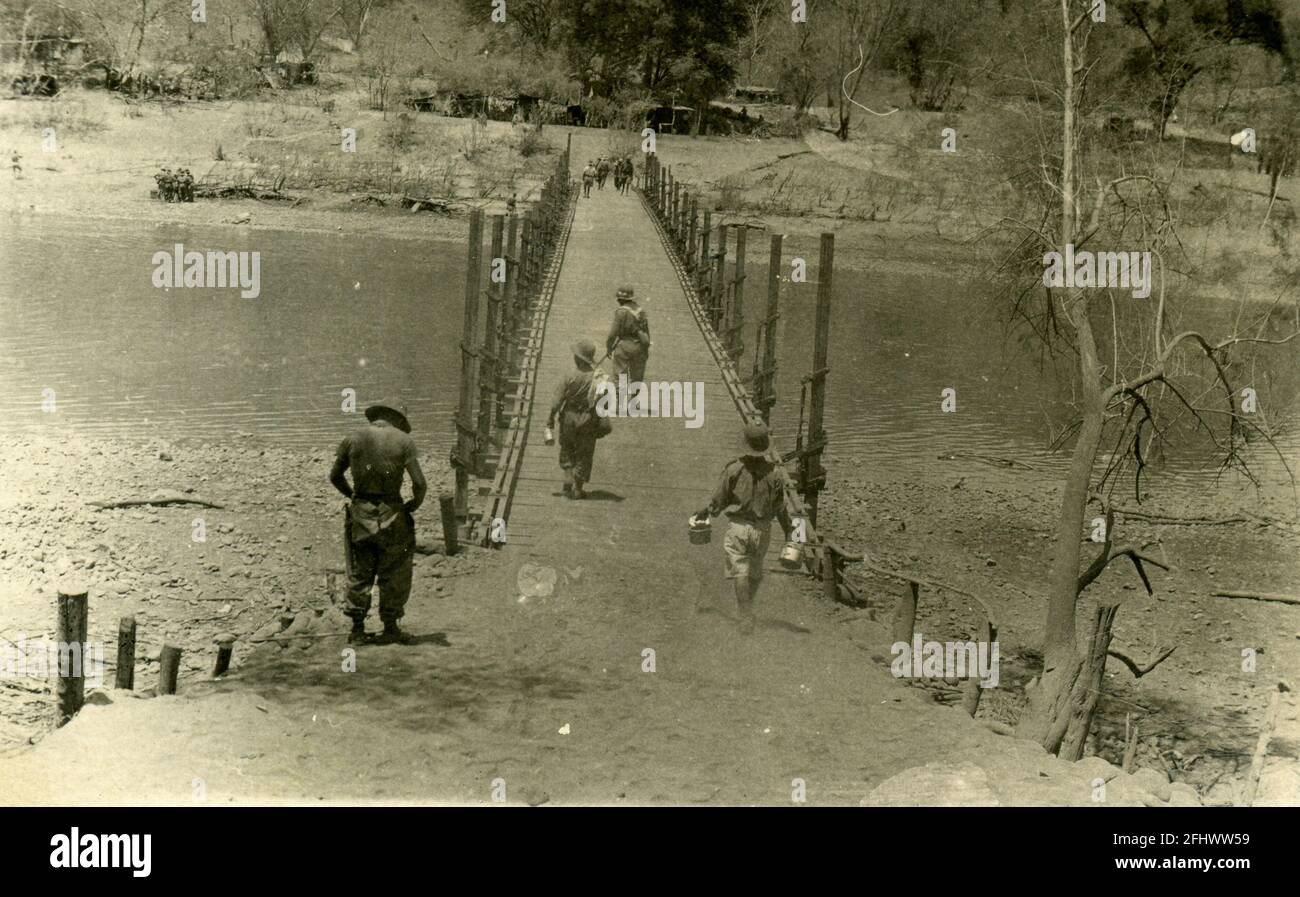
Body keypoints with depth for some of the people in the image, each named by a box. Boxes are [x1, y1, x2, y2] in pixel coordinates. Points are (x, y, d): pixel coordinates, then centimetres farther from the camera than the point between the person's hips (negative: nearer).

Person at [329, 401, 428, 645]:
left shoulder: (352, 439, 4)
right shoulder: (403, 441, -4)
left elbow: (335, 476, 13)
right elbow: (419, 483, -10)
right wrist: (415, 503, 8)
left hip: (360, 514, 2)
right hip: (391, 515, -2)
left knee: (359, 572, 13)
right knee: (394, 575, 10)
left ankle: (357, 629, 13)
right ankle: (390, 629, 13)